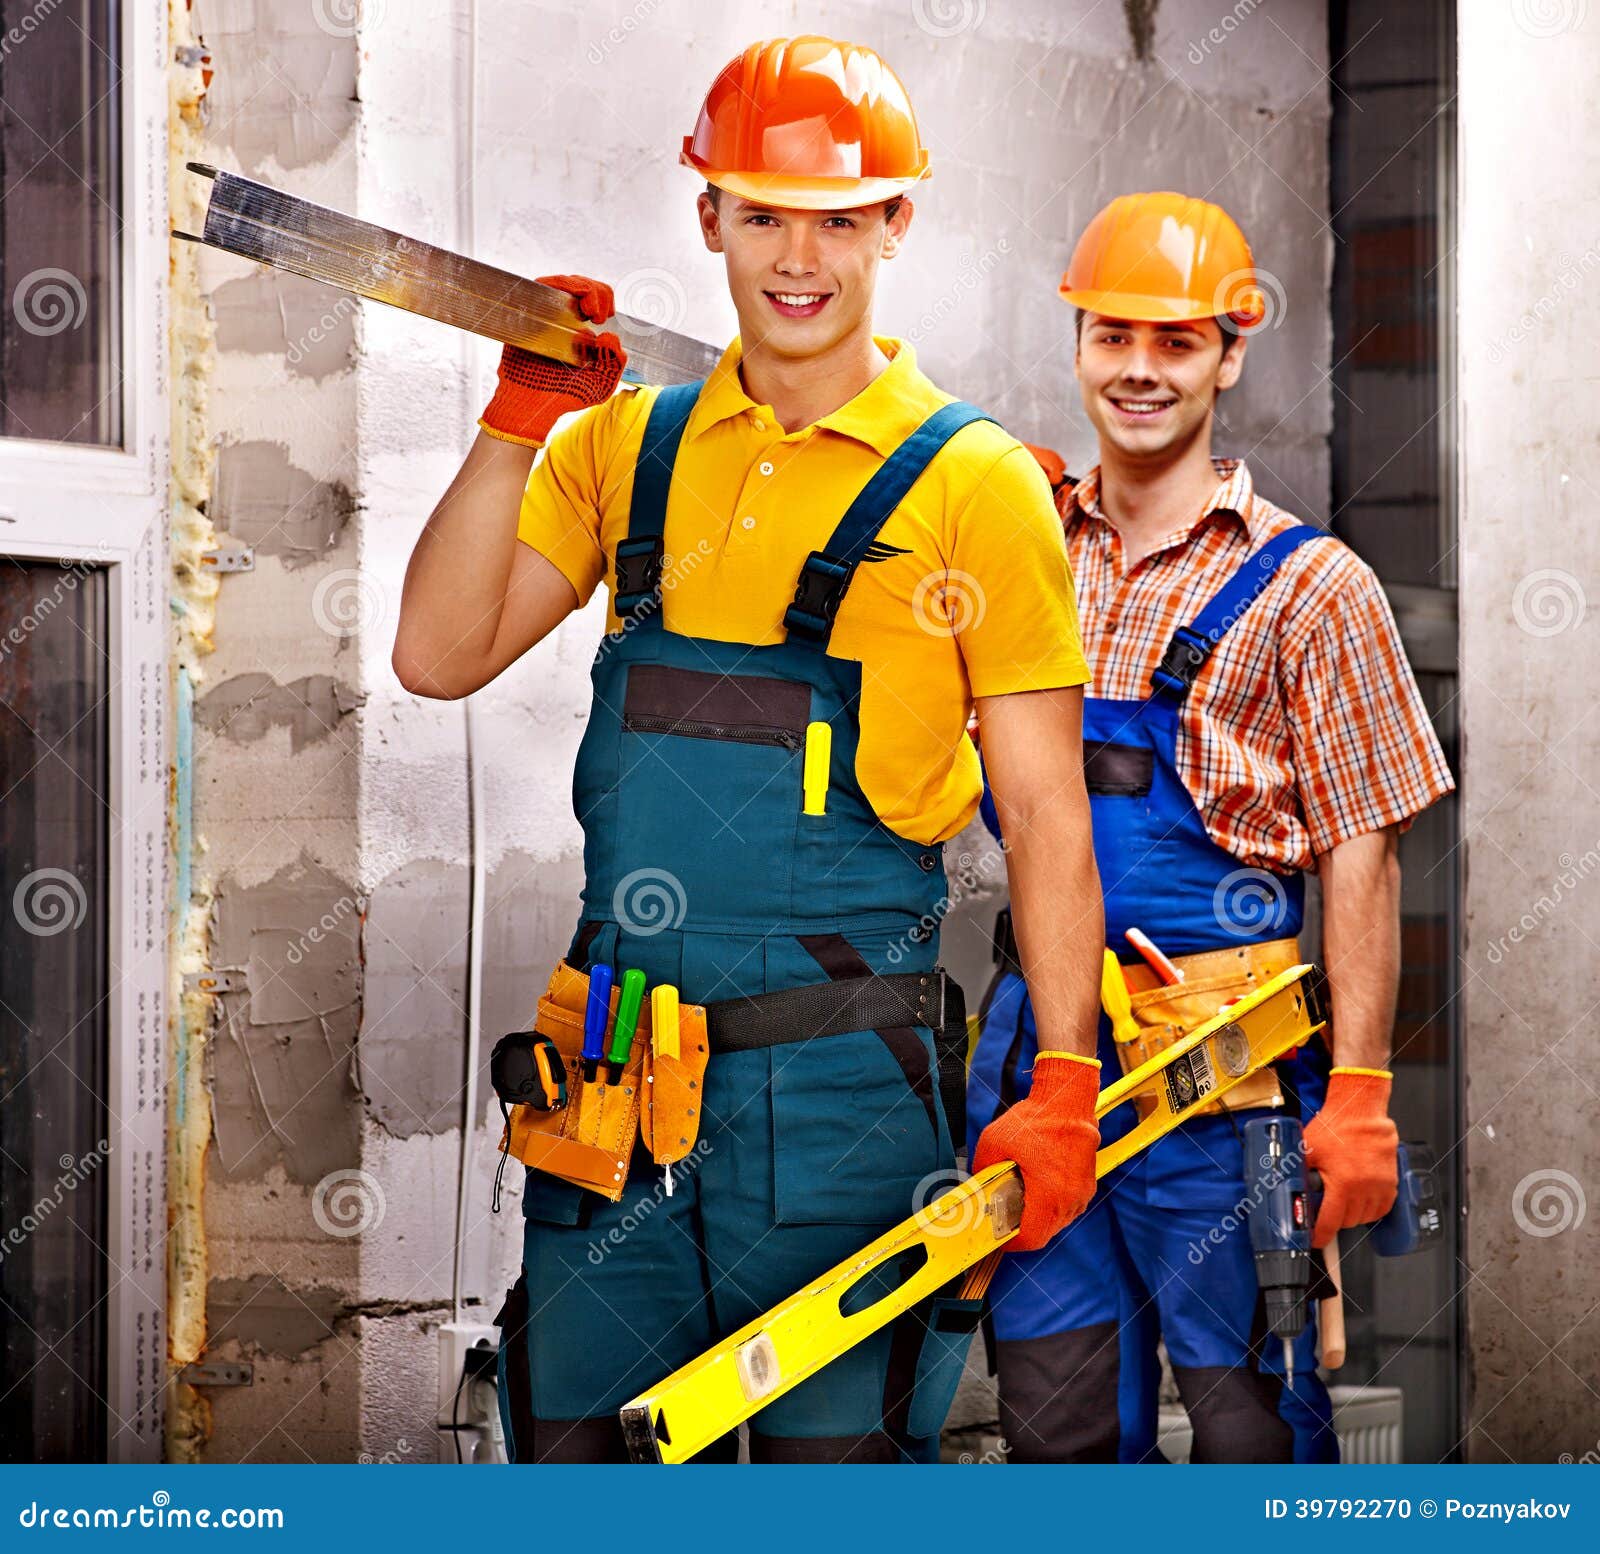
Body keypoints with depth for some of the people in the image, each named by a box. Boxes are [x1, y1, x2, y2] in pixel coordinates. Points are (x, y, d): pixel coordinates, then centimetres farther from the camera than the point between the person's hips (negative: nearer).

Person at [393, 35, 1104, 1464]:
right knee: (569, 1433, 8)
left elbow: (1047, 813, -1)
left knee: (832, 1444, 0)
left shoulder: (975, 486, -1)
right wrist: (519, 422, -4)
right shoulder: (627, 448, 11)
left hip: (839, 1070, -4)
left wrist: (1065, 1083, -9)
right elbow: (440, 657, 4)